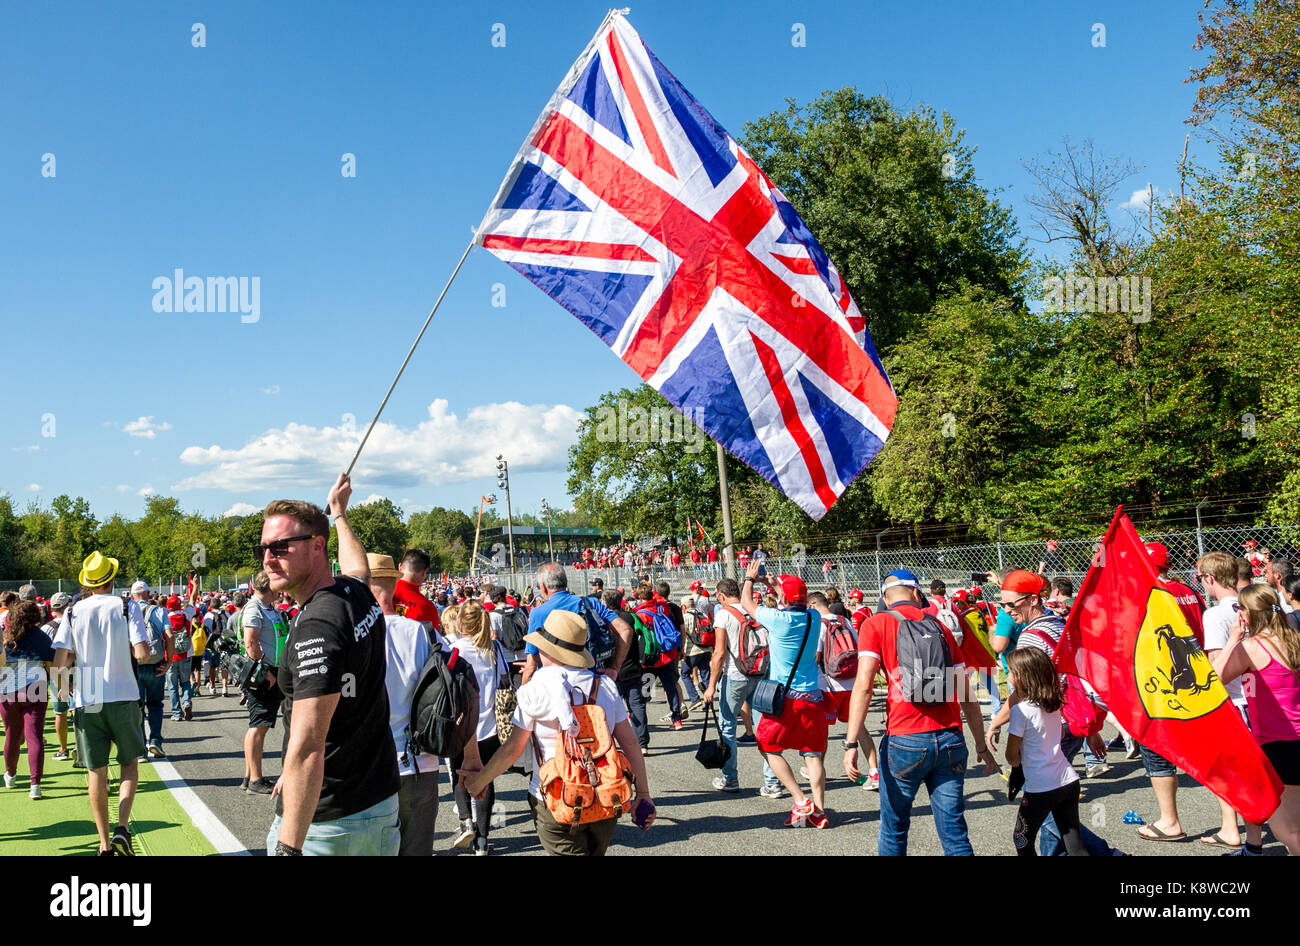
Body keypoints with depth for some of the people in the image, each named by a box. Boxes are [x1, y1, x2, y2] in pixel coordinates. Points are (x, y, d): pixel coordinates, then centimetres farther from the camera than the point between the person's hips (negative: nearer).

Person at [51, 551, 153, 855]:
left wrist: (61, 684, 17)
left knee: (96, 771, 8)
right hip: (122, 697, -2)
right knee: (130, 763, 13)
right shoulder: (125, 607, -4)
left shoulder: (73, 612, 1)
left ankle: (104, 842, 12)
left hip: (86, 701, 2)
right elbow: (142, 653, -13)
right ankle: (122, 827, -4)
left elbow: (60, 661, -5)